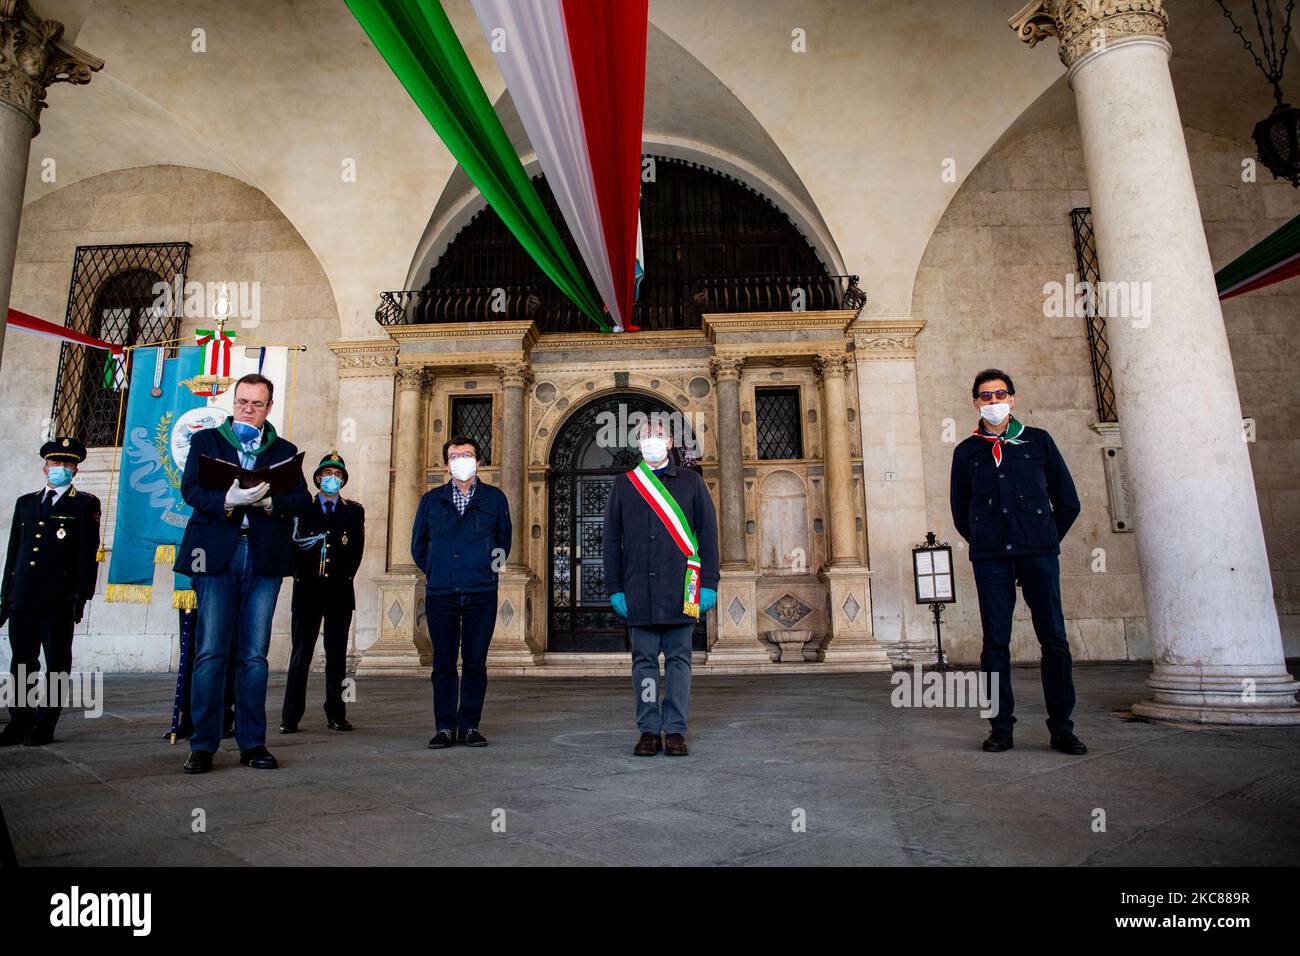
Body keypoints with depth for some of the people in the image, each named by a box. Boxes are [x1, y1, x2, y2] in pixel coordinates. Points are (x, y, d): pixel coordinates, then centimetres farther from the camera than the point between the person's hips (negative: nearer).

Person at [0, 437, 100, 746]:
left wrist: (82, 596, -10)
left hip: (59, 601, -4)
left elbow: (89, 554, -3)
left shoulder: (85, 505, 2)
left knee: (57, 664, 1)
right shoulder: (25, 503, 17)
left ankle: (45, 727, 9)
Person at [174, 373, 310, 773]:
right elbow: (190, 489, 0)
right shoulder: (205, 440, 14)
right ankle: (203, 745, 5)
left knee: (254, 654, 3)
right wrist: (226, 500, -19)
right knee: (211, 652, -2)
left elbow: (302, 500, 5)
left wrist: (268, 501, -15)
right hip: (216, 555, -1)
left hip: (264, 558, 1)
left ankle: (252, 742, 9)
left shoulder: (285, 450, 16)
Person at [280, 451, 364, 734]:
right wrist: (300, 575, -5)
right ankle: (290, 717, 4)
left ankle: (336, 715, 11)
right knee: (300, 654, 0)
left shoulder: (354, 511, 11)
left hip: (340, 591, 1)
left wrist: (345, 577, -2)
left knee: (337, 655, 5)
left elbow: (357, 549, 5)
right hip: (307, 590, -1)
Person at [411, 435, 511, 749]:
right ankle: (444, 727, 10)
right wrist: (437, 573, 13)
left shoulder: (495, 498, 8)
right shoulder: (431, 499, 11)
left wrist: (487, 572, 10)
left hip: (481, 594, -1)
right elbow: (418, 546, 17)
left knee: (475, 661, 3)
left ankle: (470, 726, 11)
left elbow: (503, 544, 15)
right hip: (441, 594, 1)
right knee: (443, 662, 2)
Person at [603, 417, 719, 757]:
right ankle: (649, 730, 13)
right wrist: (615, 589, 3)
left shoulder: (691, 482, 9)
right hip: (638, 591, 1)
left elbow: (708, 534, 5)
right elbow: (611, 541, 10)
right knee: (644, 660, 5)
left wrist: (708, 584, -2)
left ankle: (675, 730, 11)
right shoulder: (623, 485, 11)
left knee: (678, 659, 3)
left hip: (680, 589, -1)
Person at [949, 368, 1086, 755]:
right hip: (990, 560, 0)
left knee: (1054, 639, -1)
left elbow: (1068, 502, 13)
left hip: (1039, 553, 0)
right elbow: (960, 513, 15)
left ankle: (1061, 728, 8)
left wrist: (1045, 540, 10)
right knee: (995, 641, 0)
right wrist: (985, 543, 8)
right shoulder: (966, 452, 12)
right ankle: (1001, 727, 7)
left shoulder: (1038, 441, 11)